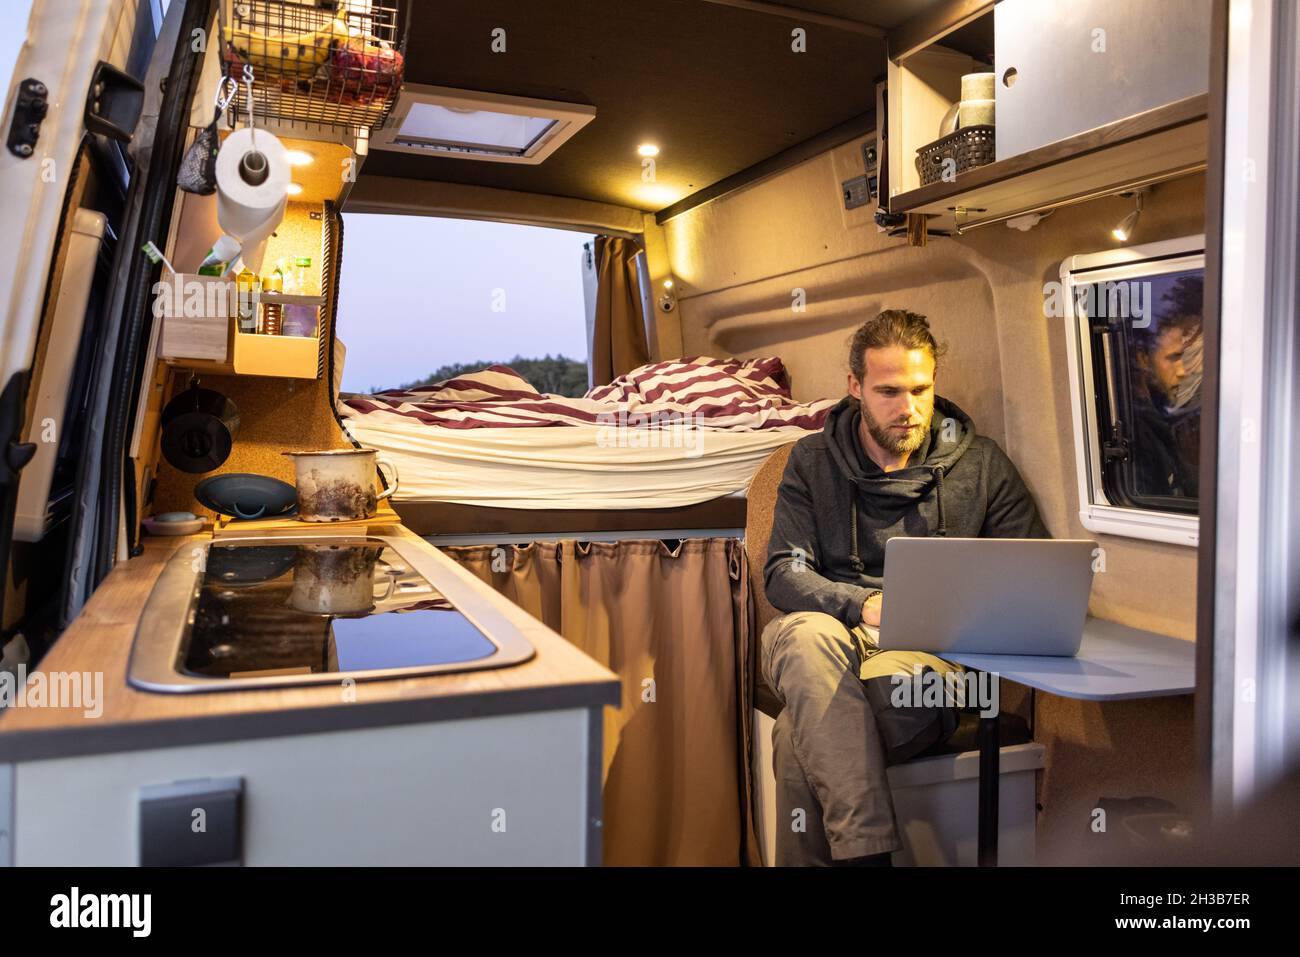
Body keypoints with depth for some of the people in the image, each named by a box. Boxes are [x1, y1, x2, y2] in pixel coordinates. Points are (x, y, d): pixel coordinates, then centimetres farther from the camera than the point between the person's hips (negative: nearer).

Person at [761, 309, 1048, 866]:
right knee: (806, 632, -39)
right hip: (835, 639, 1)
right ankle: (867, 850, -43)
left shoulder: (981, 464, 12)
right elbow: (783, 575, 1)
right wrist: (863, 605, -18)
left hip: (930, 652, -1)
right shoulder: (813, 461, 12)